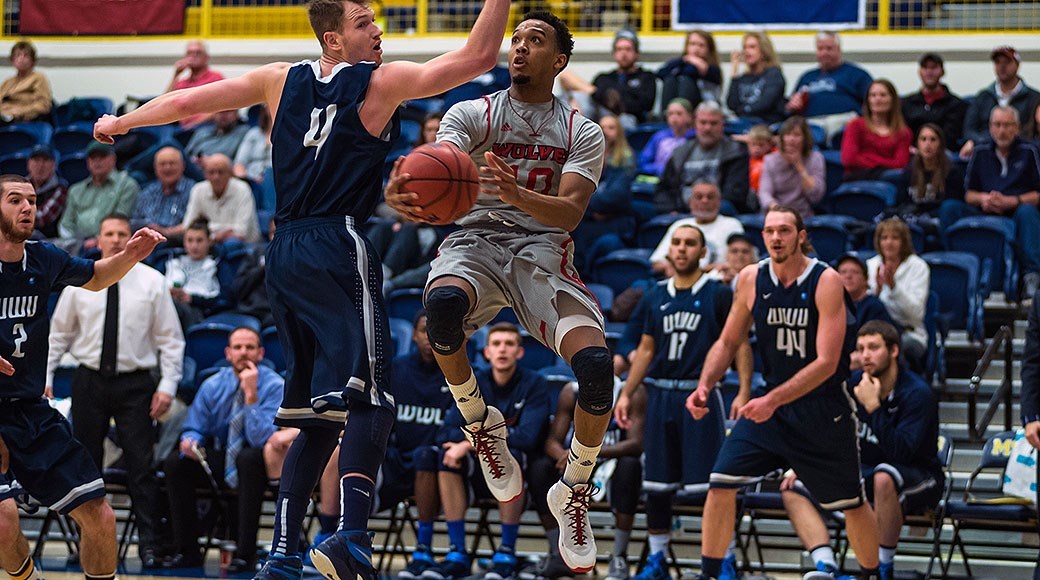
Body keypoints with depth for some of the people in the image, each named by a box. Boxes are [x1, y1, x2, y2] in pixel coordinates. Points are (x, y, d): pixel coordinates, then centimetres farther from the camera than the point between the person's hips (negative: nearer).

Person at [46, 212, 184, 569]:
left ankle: (149, 545, -3)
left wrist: (168, 386, -5)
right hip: (90, 382, 2)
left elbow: (170, 339, 2)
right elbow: (59, 333, 11)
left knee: (142, 466, -5)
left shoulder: (151, 282, 0)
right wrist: (45, 376, 3)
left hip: (135, 383, -2)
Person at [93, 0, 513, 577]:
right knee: (369, 400, -12)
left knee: (317, 418, 13)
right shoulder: (383, 81, -1)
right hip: (338, 248, -7)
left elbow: (184, 102, 20)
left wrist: (120, 123, 35)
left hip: (284, 254, 7)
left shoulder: (280, 80, 14)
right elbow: (479, 56, -5)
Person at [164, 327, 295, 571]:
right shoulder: (213, 386, 0)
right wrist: (190, 441, -18)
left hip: (252, 462, -4)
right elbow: (194, 428, 6)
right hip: (219, 462, 4)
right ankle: (186, 550, -14)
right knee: (175, 463, -21)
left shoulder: (273, 386, -13)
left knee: (250, 458, -38)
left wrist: (251, 395, -29)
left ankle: (245, 553, -35)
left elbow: (260, 439, -23)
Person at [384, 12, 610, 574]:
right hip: (474, 241, 0)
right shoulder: (472, 114, 8)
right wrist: (406, 189, -40)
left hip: (543, 252, 1)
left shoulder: (583, 134, 9)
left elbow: (570, 211, -9)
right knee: (444, 305, -40)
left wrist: (517, 194, -32)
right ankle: (480, 422, -9)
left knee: (596, 366, -26)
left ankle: (574, 492, 2)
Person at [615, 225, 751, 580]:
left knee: (711, 482, -8)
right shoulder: (656, 297, 12)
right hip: (661, 394, 4)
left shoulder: (718, 294, 0)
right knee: (656, 484, 6)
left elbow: (740, 345, -1)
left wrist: (744, 393, -12)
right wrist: (625, 394, 12)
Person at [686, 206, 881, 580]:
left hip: (824, 411, -3)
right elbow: (728, 342, 8)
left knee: (852, 504, 7)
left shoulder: (826, 282, -18)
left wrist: (773, 400, -30)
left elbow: (826, 363, -23)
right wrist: (705, 386, -9)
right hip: (770, 403, 3)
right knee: (721, 485, -10)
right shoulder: (751, 279, -4)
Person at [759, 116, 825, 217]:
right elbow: (764, 193, -4)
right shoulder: (770, 160, 9)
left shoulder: (815, 158, 7)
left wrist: (799, 165, -4)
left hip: (804, 219, -1)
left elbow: (816, 197, -4)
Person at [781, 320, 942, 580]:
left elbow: (900, 453, -30)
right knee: (793, 488, -6)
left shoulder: (917, 393, -19)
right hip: (867, 474, 7)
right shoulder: (855, 383, -1)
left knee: (883, 477, -41)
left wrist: (873, 407, -30)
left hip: (919, 479, -7)